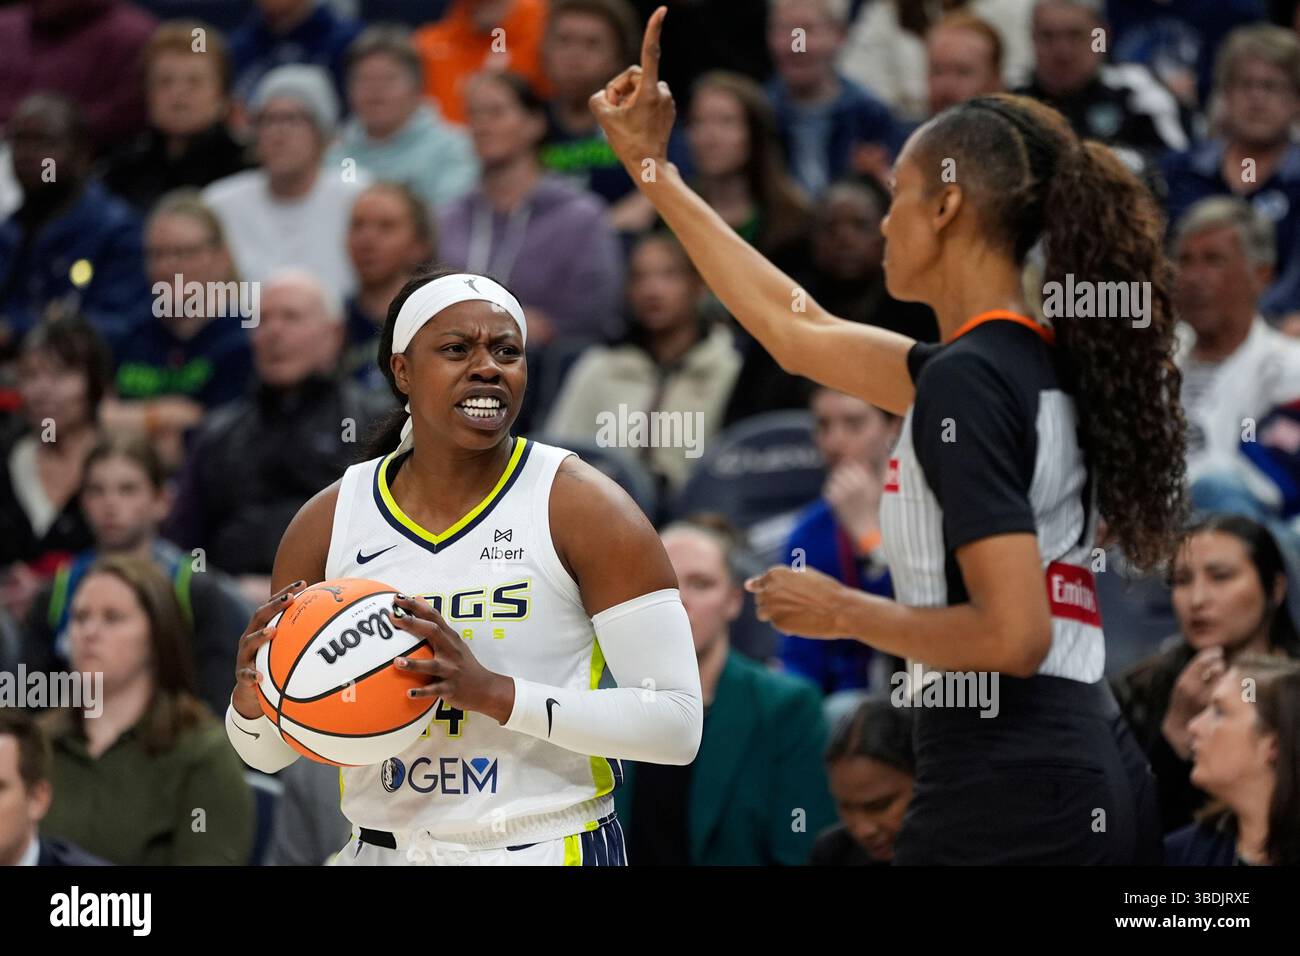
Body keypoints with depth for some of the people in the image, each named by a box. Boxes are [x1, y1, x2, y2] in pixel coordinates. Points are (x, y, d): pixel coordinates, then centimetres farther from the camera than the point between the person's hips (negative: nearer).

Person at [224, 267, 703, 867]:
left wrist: (495, 693, -26)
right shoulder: (328, 523, 0)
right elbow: (269, 753, 8)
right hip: (382, 850, 3)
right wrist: (251, 700, -15)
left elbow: (677, 724, -17)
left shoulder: (582, 507, -10)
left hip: (547, 848, -3)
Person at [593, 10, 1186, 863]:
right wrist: (655, 175, 31)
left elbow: (1012, 634, -20)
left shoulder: (966, 380, -12)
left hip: (1007, 790, -8)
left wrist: (844, 612, -5)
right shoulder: (1037, 364, 15)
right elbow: (799, 331, 27)